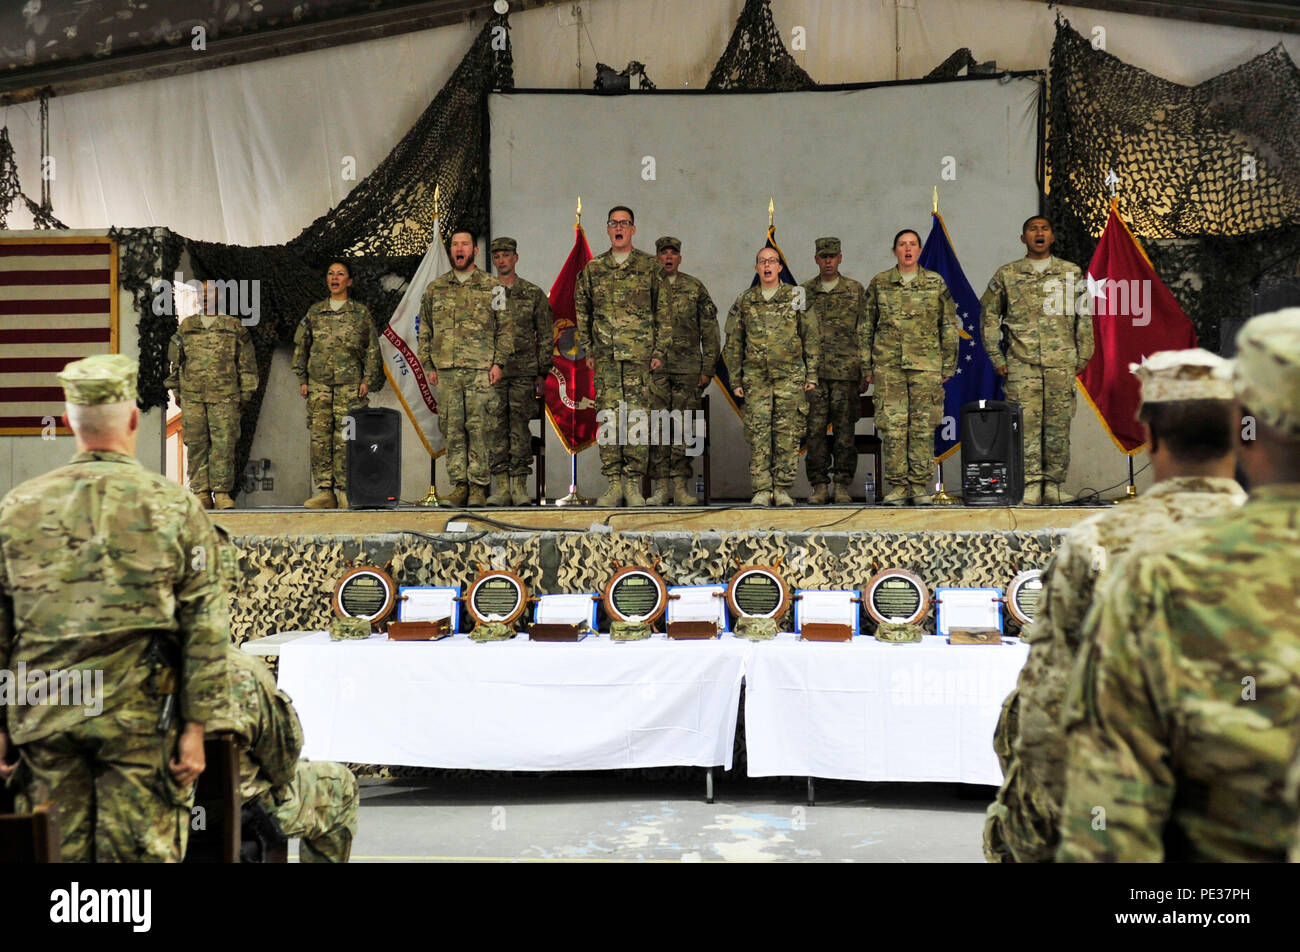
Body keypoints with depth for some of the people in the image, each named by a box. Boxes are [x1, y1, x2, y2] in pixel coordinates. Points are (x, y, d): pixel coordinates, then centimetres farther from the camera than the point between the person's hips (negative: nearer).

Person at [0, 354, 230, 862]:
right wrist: (196, 724, -1)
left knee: (57, 853, 10)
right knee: (142, 852, 3)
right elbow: (205, 626, -4)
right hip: (140, 718, -2)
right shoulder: (175, 507, -2)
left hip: (42, 718, 2)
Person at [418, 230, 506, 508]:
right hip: (447, 370, 3)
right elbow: (425, 330, 17)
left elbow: (504, 328, 4)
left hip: (482, 370, -3)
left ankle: (479, 486, -2)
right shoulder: (435, 288, 15)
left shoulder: (492, 286, 7)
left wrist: (498, 362, -6)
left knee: (481, 429, -6)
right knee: (452, 430, 2)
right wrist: (429, 365, 10)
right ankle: (460, 485, 8)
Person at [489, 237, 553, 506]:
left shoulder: (533, 294, 8)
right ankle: (502, 486, 3)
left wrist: (542, 372, 2)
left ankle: (520, 486, 1)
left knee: (520, 428, -3)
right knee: (497, 429, -1)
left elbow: (546, 335, 8)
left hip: (524, 372, -1)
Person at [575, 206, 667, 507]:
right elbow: (582, 312, 18)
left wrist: (659, 351, -2)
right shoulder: (592, 269, 12)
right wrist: (587, 350, 10)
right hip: (605, 358, 2)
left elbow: (663, 312, 4)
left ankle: (633, 484, 3)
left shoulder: (650, 266, 6)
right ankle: (614, 484, 4)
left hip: (640, 357, -2)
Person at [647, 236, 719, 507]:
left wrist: (707, 369, 2)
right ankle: (661, 487, 1)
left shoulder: (695, 288, 10)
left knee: (683, 427, -1)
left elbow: (709, 330, 9)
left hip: (688, 367, 0)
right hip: (654, 366, 0)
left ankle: (681, 486, 3)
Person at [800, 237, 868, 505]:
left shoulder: (856, 290, 8)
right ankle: (819, 485, 4)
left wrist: (866, 370, 1)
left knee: (844, 429, -1)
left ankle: (843, 485, 5)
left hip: (846, 370, -1)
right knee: (815, 429, -2)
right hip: (813, 372, 1)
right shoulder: (805, 292, 11)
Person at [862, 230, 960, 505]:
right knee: (892, 425, -3)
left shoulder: (935, 283, 8)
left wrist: (948, 365, 6)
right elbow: (866, 327, 12)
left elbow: (950, 326, 10)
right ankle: (897, 485, 4)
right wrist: (867, 366, 7)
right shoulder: (879, 284, 8)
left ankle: (920, 484, 6)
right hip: (888, 365, 0)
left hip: (926, 365, 0)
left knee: (924, 425, -1)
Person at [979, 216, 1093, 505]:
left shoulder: (1071, 273, 12)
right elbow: (988, 315, 12)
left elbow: (1084, 316, 13)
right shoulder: (1007, 275, 9)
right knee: (1026, 423, -7)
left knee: (1058, 424, 1)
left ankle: (1053, 484, 8)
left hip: (1062, 362, 1)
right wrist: (996, 357, 6)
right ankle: (1030, 485, -4)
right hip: (1021, 364, -1)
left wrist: (1083, 356, 6)